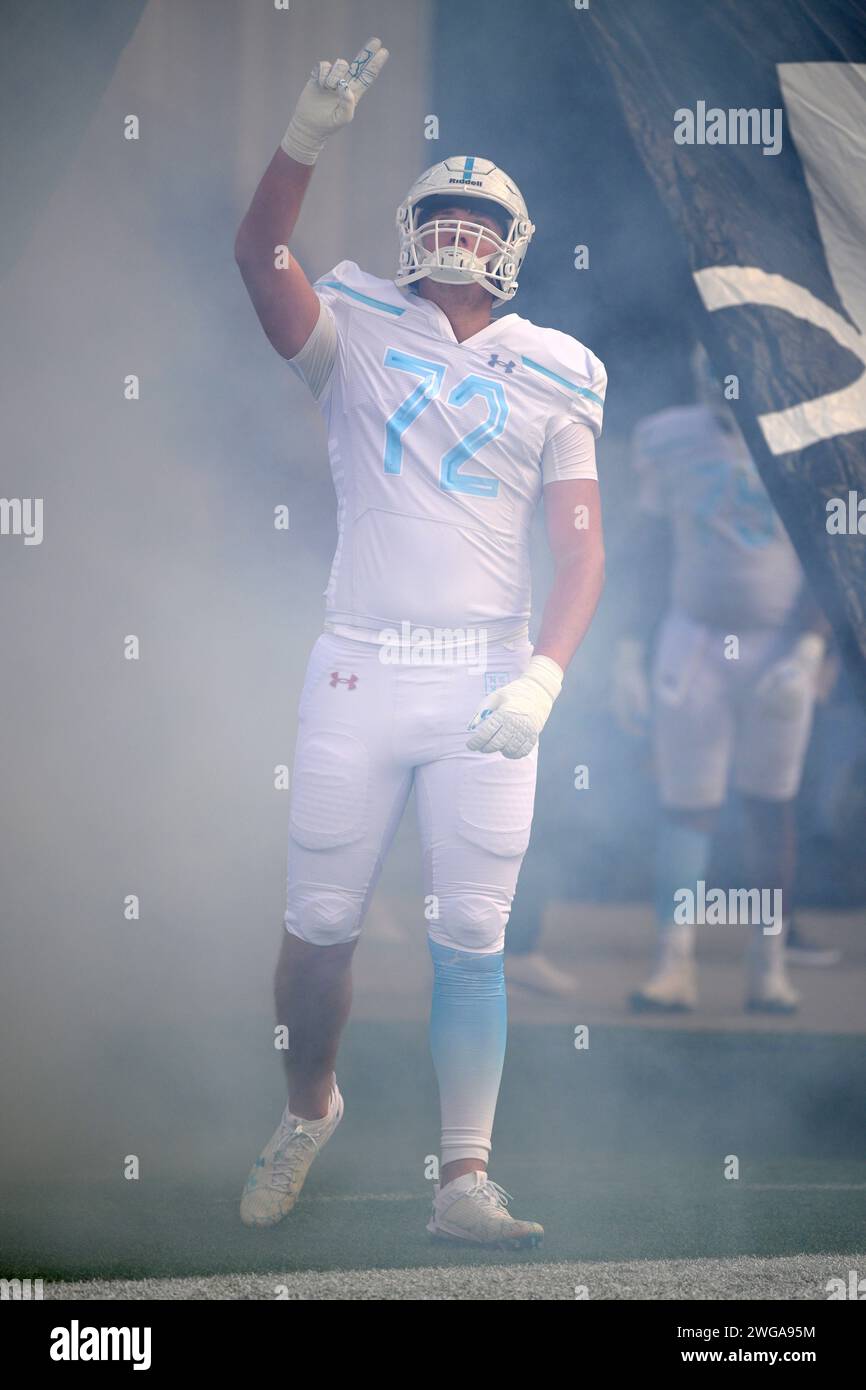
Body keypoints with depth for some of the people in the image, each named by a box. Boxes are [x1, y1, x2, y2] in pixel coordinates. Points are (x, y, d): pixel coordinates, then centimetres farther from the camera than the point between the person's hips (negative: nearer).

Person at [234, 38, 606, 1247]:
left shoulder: (550, 377, 8)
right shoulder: (357, 337, 6)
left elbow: (581, 547, 3)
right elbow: (259, 255, -13)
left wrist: (544, 676, -12)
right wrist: (309, 136, -29)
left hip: (487, 679, 1)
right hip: (360, 672, 0)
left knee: (472, 941, -1)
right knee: (320, 927, 4)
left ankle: (465, 1179, 2)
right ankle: (308, 1109, 30)